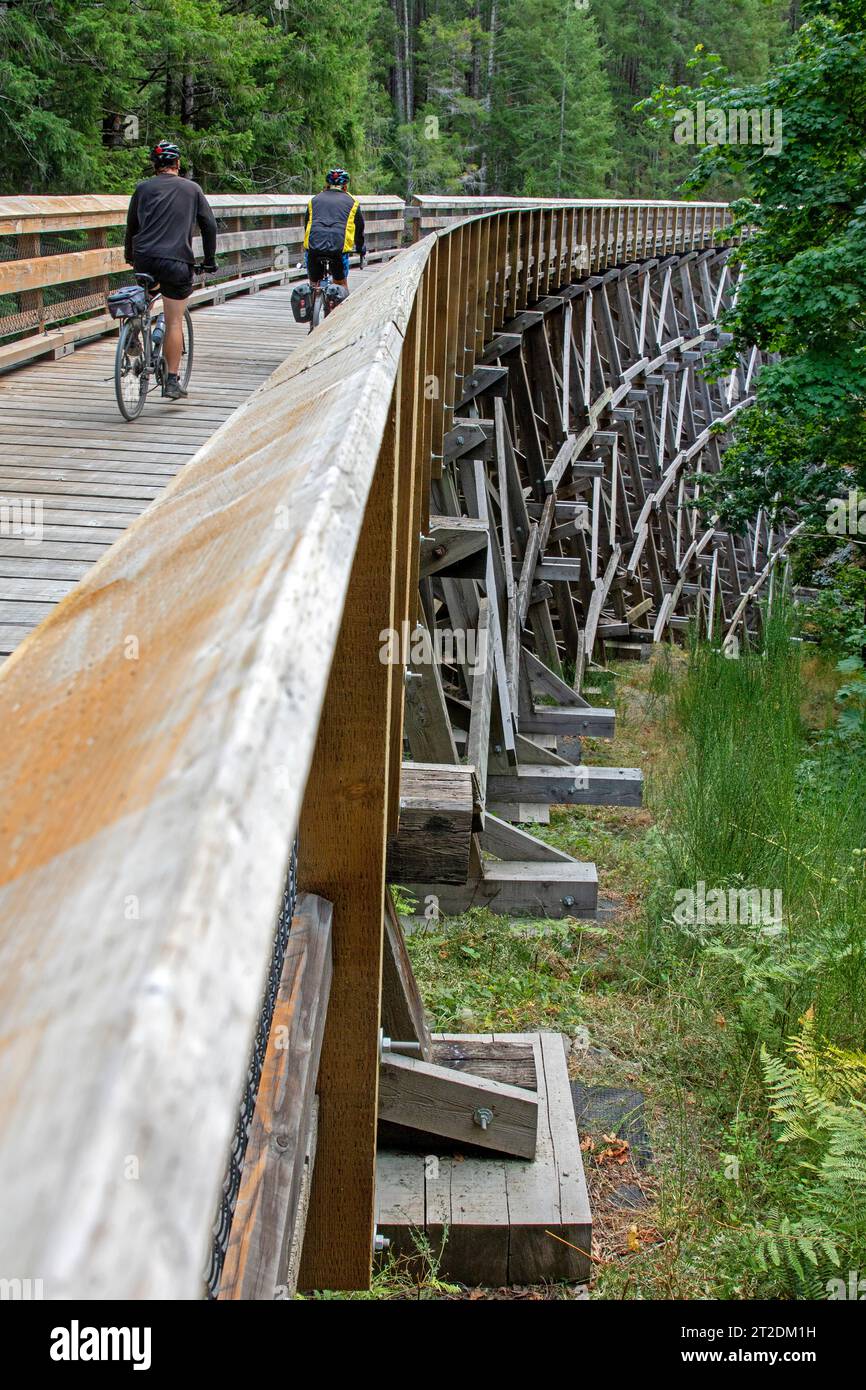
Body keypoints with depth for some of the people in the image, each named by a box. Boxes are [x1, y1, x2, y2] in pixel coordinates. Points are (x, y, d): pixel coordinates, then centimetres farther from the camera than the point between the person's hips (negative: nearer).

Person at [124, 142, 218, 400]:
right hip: (177, 262, -1)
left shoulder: (143, 188, 11)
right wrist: (209, 260, 20)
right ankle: (172, 380, 1)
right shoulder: (192, 189, 10)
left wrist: (130, 256, 31)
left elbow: (131, 226, 18)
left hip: (144, 259, 1)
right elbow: (209, 225, 11)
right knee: (174, 322, 2)